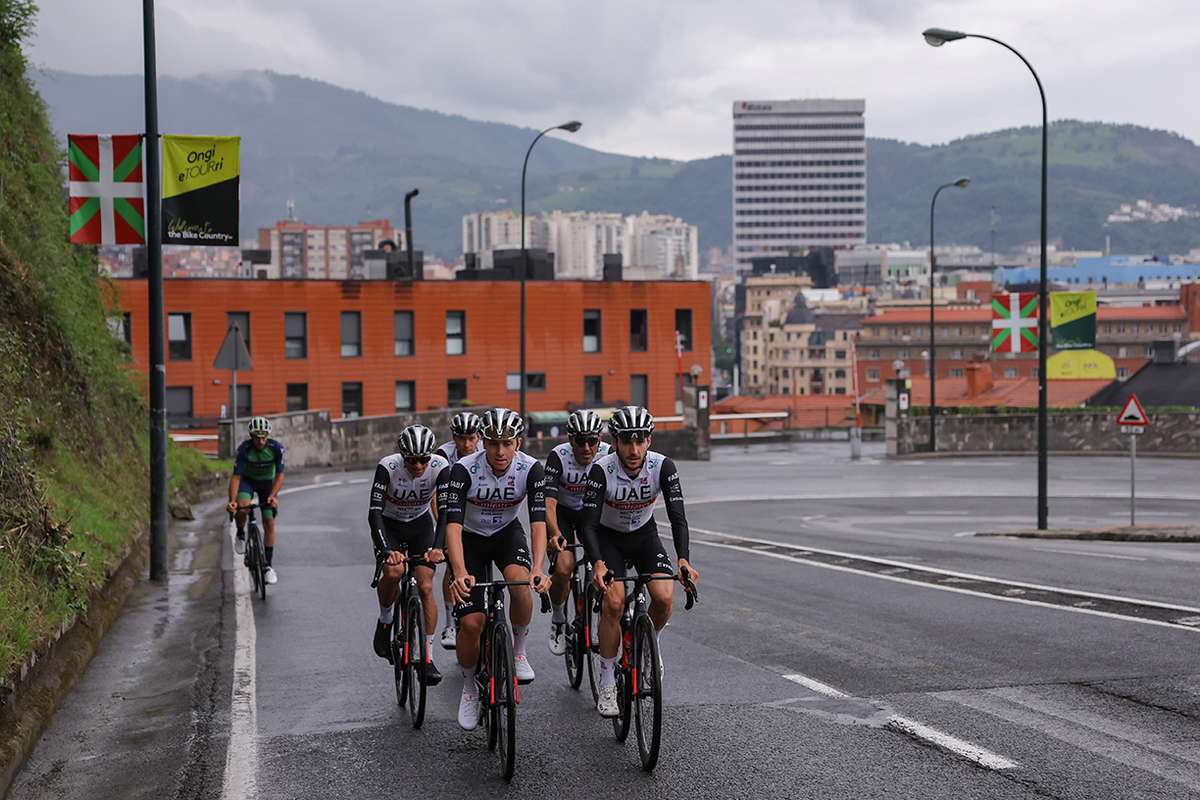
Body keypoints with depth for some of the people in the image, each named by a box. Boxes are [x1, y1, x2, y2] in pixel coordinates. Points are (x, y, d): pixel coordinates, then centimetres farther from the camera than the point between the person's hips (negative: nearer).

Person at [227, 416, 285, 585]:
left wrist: (273, 495, -37)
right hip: (247, 480, -1)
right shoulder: (244, 449, -29)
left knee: (269, 523, -6)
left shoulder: (276, 448, -26)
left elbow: (279, 475, -21)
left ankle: (268, 565, 4)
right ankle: (240, 534, 0)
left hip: (267, 482, 1)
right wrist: (232, 500, -42)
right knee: (242, 507, -32)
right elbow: (236, 476, -30)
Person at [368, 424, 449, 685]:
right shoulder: (388, 467, -31)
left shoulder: (439, 467, -27)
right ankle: (385, 621, 1)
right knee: (394, 571, -28)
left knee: (426, 587, -11)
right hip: (389, 524, -1)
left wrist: (438, 547, -50)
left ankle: (427, 657, -3)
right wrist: (387, 550, -51)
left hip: (420, 525, 1)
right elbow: (375, 511, -36)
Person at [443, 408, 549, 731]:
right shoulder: (464, 470, -29)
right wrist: (460, 573, -50)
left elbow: (539, 521, -29)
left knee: (520, 584, -32)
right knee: (471, 623, -13)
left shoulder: (531, 469, -23)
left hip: (508, 534, 1)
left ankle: (518, 650, -5)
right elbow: (453, 524, -36)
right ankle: (469, 687, 14)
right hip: (471, 539, -1)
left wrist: (538, 568, -45)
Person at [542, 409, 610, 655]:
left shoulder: (608, 455, -23)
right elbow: (549, 502, -35)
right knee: (563, 568, -23)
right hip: (562, 512, -2)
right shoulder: (558, 457, -29)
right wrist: (555, 534, -52)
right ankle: (559, 620, 3)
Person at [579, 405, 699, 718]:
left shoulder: (663, 466, -23)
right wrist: (597, 563, -49)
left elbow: (677, 516, -27)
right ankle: (607, 684, -9)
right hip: (608, 537, -2)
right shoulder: (602, 470, -28)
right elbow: (589, 524, -31)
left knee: (664, 597, -20)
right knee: (614, 601, -22)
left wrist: (683, 559, -43)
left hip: (644, 535, 2)